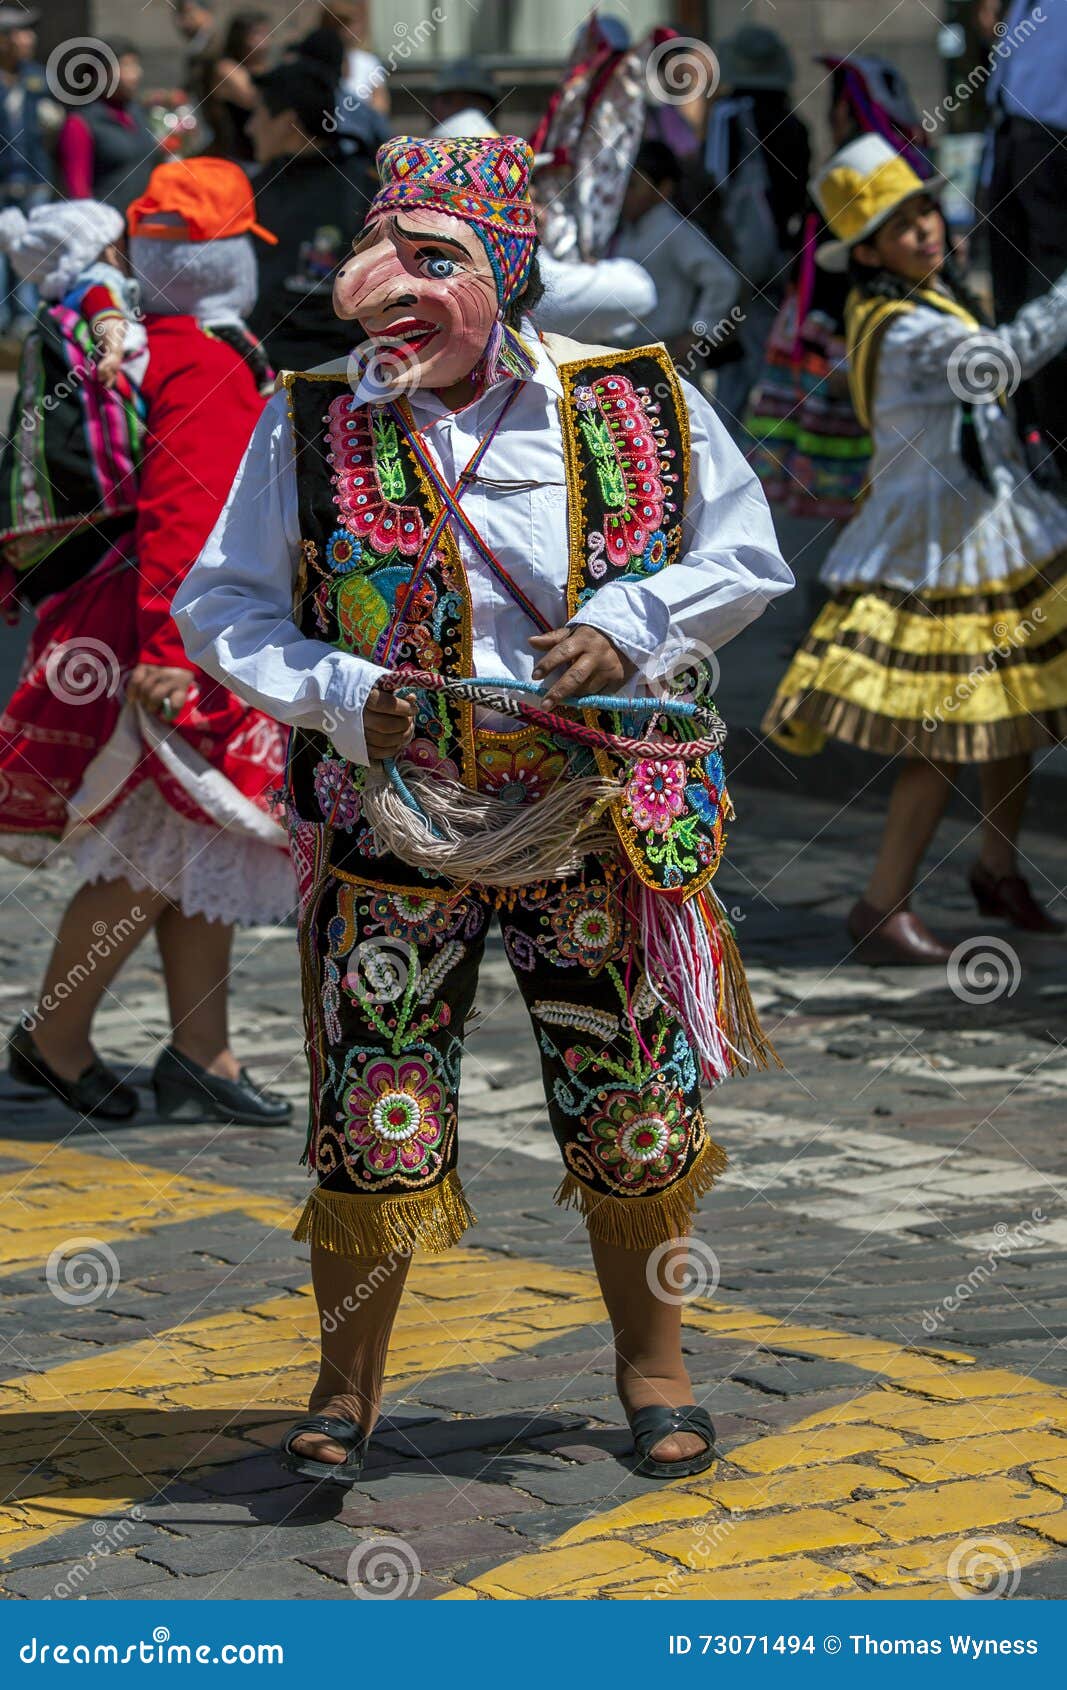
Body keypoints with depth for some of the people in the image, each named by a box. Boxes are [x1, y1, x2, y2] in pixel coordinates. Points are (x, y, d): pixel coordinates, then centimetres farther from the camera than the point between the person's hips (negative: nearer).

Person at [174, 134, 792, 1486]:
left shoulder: (641, 407, -3)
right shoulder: (312, 428, -4)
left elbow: (744, 561, 5)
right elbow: (220, 604, 2)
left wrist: (627, 625, -13)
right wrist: (342, 696, -14)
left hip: (600, 820, 1)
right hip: (389, 831, -1)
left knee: (636, 1116, 8)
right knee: (373, 1121, 0)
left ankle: (652, 1364, 30)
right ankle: (347, 1386, 19)